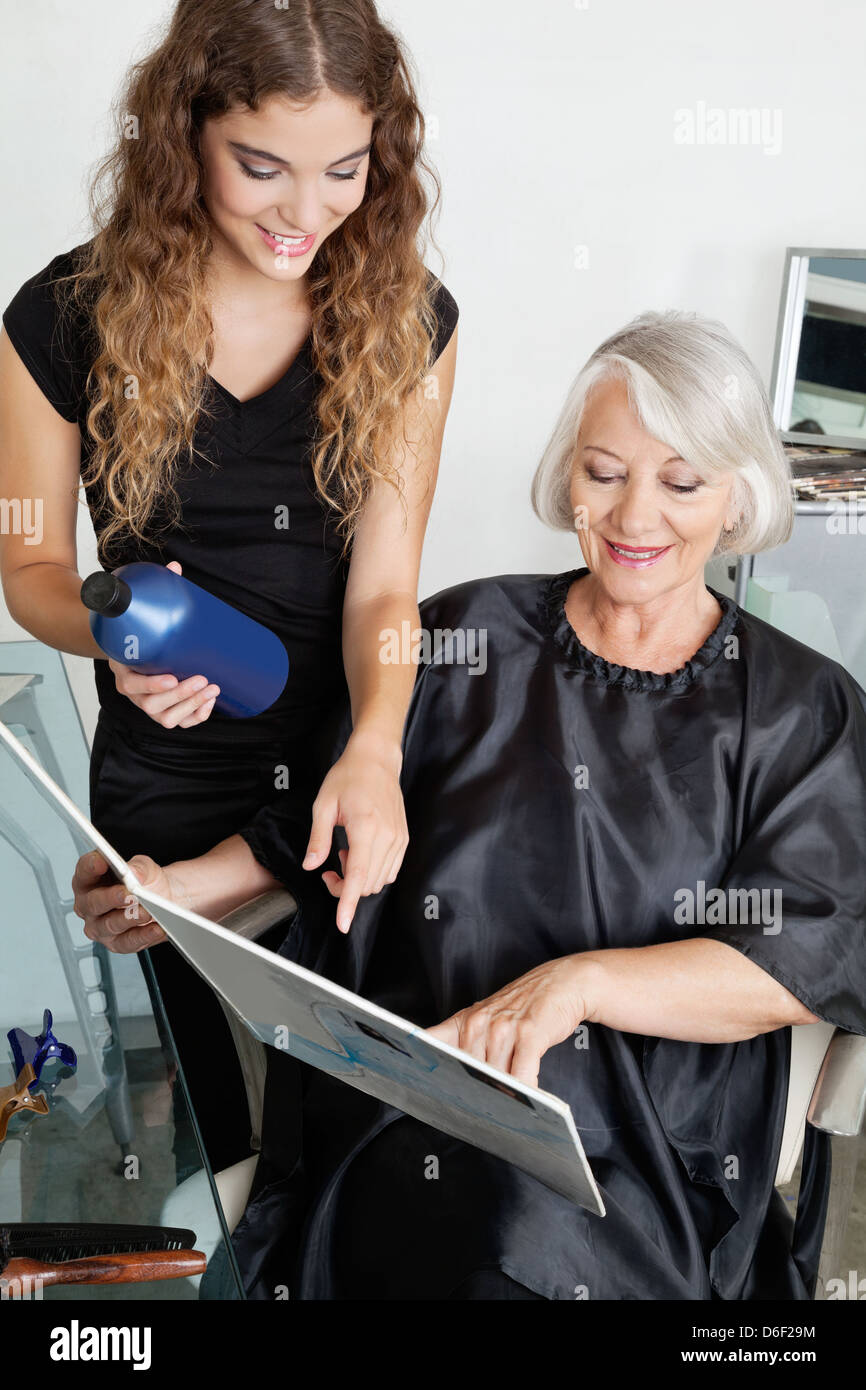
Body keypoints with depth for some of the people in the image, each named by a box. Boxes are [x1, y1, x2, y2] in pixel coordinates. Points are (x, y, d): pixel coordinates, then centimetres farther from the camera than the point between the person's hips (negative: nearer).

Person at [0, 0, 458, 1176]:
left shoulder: (410, 319, -8)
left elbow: (384, 578, -10)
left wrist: (377, 747, -30)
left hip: (356, 767, 1)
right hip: (172, 785, -1)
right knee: (235, 1103, 17)